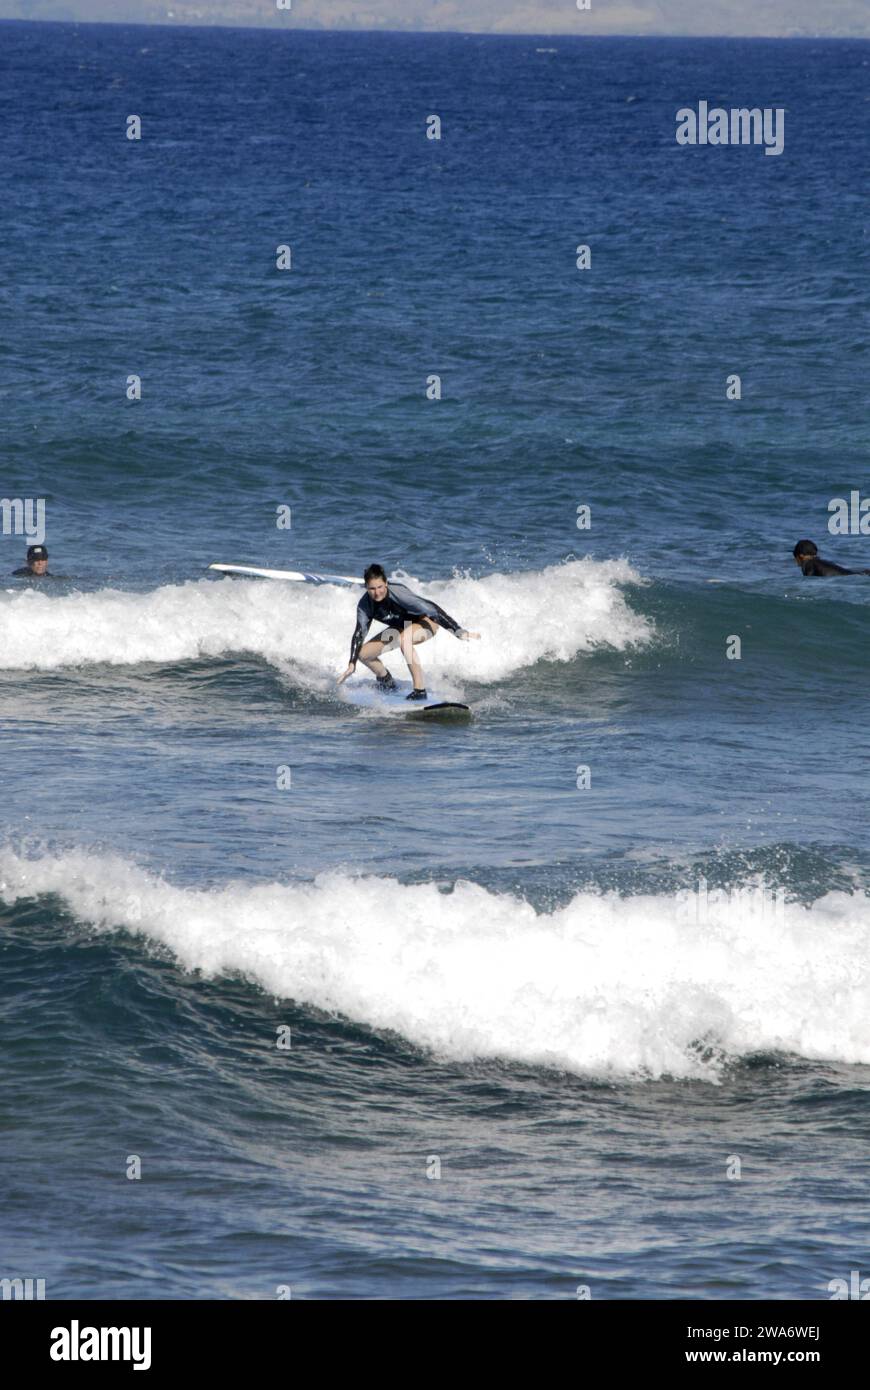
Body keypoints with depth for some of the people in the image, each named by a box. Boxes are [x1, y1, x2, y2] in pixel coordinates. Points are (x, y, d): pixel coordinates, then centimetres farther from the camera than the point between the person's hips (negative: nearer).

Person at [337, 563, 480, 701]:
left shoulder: (398, 593, -35)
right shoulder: (365, 605, -19)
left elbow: (431, 609, -36)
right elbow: (359, 633, -8)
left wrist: (459, 632, -38)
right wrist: (352, 664, -12)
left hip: (426, 622, -6)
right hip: (401, 628, 6)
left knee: (404, 639, -38)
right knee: (363, 653, -2)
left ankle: (420, 690, -32)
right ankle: (387, 683, 26)